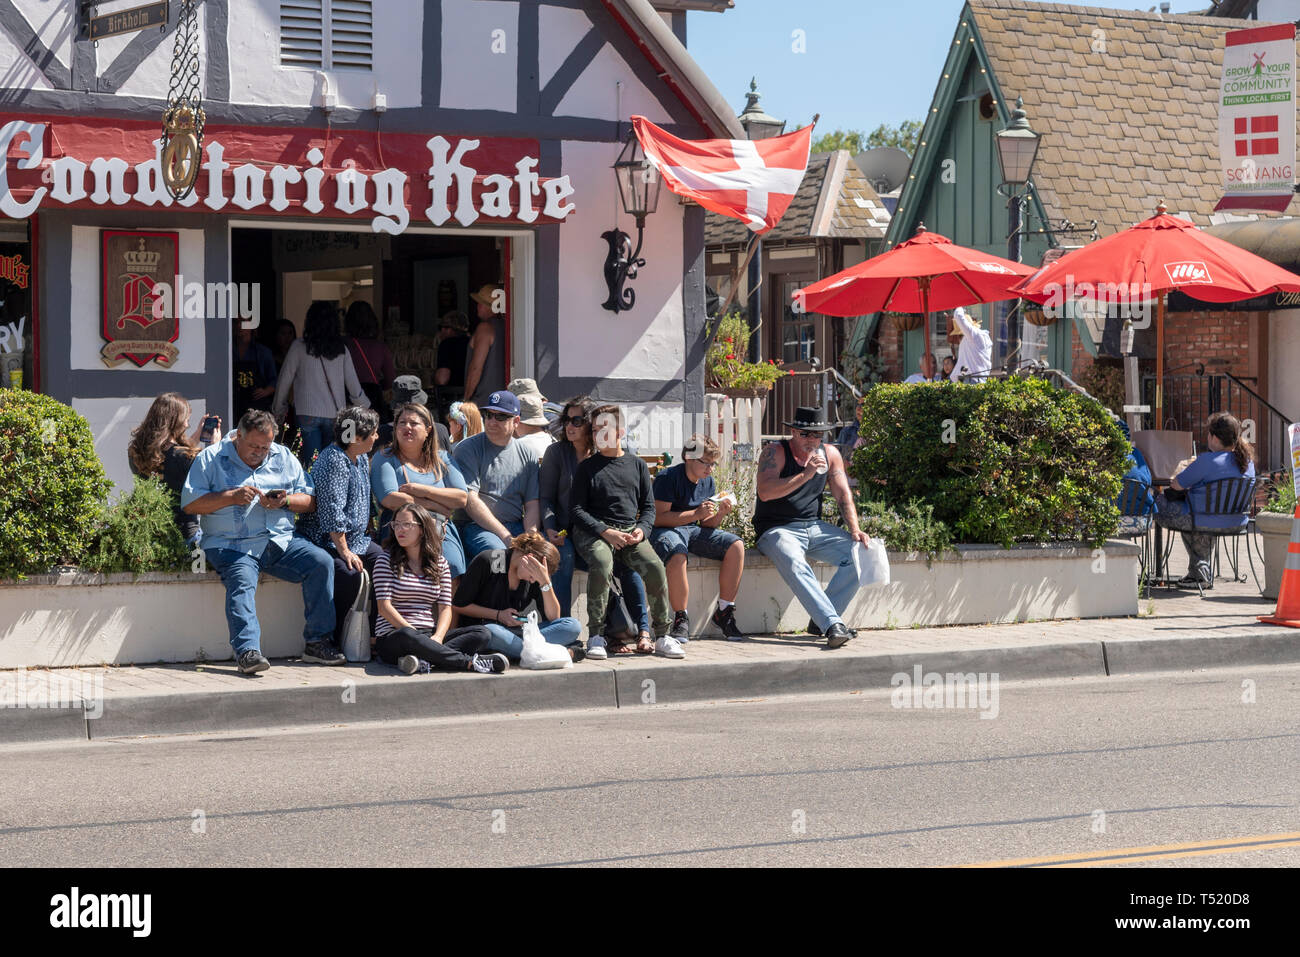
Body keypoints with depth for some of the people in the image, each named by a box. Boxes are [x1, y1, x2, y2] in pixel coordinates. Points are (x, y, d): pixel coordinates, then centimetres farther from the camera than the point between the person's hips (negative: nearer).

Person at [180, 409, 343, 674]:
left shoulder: (284, 457, 17)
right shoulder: (211, 458, 5)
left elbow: (310, 500, 16)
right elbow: (190, 503, -3)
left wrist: (286, 501, -6)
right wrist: (232, 497, -12)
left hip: (281, 541, 4)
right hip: (233, 545, -4)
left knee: (321, 562, -18)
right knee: (242, 582, -33)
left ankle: (317, 641, -13)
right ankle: (247, 650, -47)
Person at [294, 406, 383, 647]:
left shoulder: (361, 458, 13)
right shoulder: (334, 461, -18)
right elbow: (332, 511, -23)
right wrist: (344, 551, -23)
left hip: (355, 538, 9)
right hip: (326, 542, -9)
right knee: (348, 573, -33)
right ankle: (331, 642, -26)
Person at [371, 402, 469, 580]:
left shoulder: (441, 459, 18)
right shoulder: (385, 459, 9)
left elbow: (461, 498, 6)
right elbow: (390, 500, -8)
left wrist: (424, 491, -7)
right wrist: (438, 507, -6)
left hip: (441, 529, 3)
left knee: (452, 564, -27)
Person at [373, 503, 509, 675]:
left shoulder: (440, 562, 14)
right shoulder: (386, 559, 4)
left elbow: (445, 608, 6)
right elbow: (384, 606, -6)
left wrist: (437, 637, -15)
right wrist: (416, 635, -18)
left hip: (429, 636, 5)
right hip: (392, 637, -4)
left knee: (481, 633, -18)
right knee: (407, 636, -41)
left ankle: (423, 660, -43)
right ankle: (471, 662, -35)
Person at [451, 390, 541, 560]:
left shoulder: (528, 454, 15)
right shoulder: (467, 449, 1)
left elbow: (532, 505, 11)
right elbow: (470, 501, -9)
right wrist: (506, 538, -17)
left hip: (518, 526, 4)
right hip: (475, 526, -4)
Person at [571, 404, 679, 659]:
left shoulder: (637, 465, 17)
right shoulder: (588, 467, 9)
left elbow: (648, 506, 17)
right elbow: (576, 508, 2)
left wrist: (642, 529, -5)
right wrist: (604, 532, -12)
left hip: (630, 531, 2)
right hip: (594, 531, -2)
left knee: (654, 566, -26)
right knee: (602, 564, -36)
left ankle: (662, 635, -14)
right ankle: (595, 635, -27)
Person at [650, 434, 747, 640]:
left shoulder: (707, 481, 9)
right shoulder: (668, 478, -13)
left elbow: (706, 525, 12)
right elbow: (658, 517, -20)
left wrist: (721, 514, -11)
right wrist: (696, 513, -26)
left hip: (693, 531, 7)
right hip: (665, 531, -7)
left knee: (736, 546, -14)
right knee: (677, 555, -41)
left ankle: (724, 612, -9)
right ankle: (681, 619, -26)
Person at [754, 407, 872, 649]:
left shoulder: (830, 454, 10)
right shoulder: (775, 452, -6)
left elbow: (843, 495, 9)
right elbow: (765, 492, -20)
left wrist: (854, 530, -7)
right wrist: (805, 475, -25)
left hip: (814, 527, 6)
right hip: (777, 529, -6)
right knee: (795, 565, -37)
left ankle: (820, 619, -14)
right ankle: (833, 624, -43)